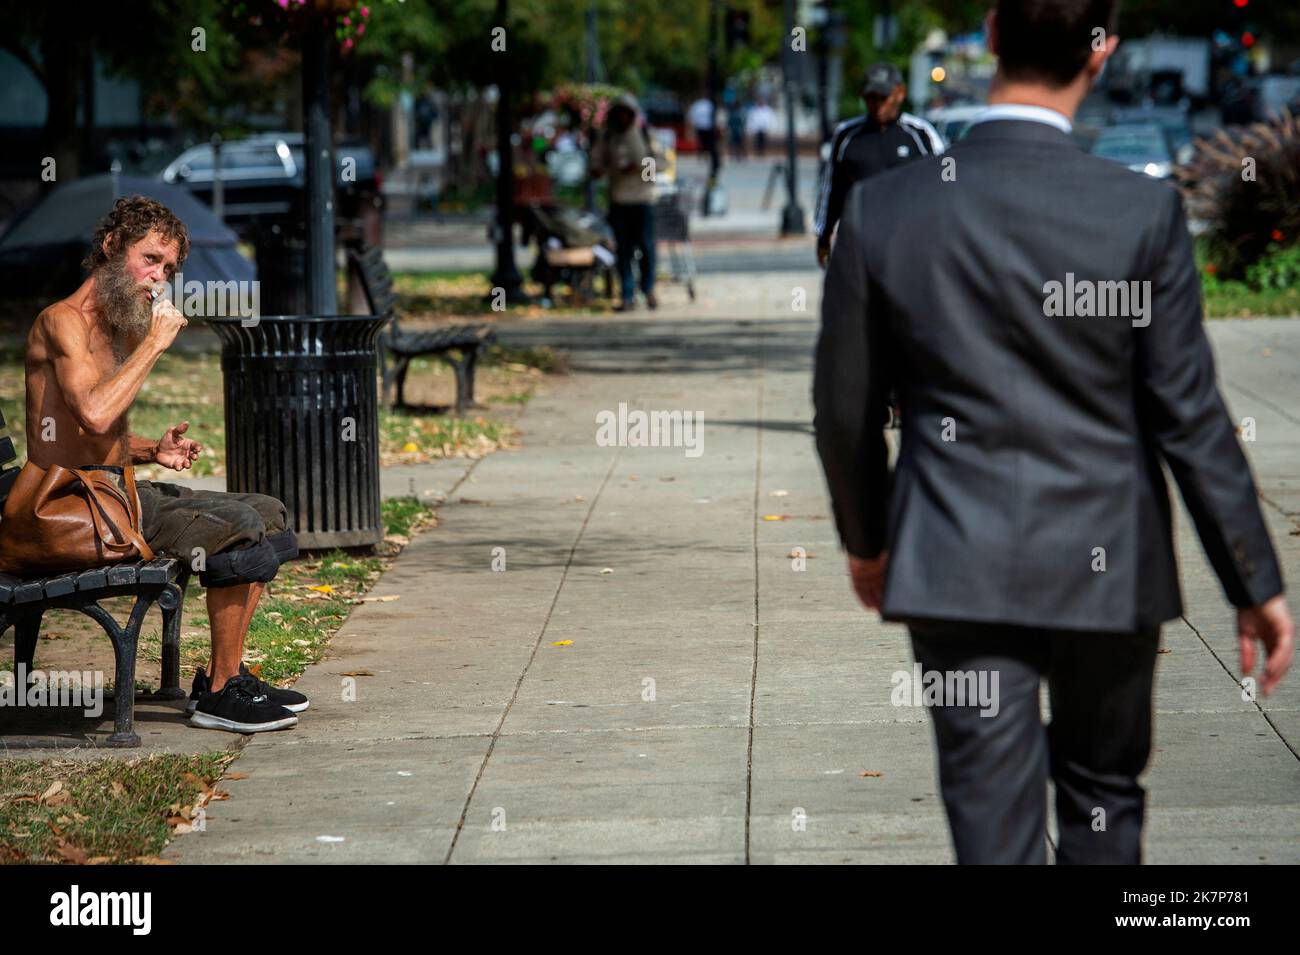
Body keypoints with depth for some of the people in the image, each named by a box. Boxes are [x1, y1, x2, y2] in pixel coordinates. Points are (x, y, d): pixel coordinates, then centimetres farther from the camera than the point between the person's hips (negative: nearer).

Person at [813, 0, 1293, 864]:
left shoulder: (882, 209, -7)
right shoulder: (1145, 213, -12)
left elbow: (846, 412, 2)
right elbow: (1191, 418, -9)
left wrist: (866, 537, 20)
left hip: (956, 569, 0)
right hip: (1109, 568, 0)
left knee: (992, 825, 4)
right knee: (1103, 795, 20)